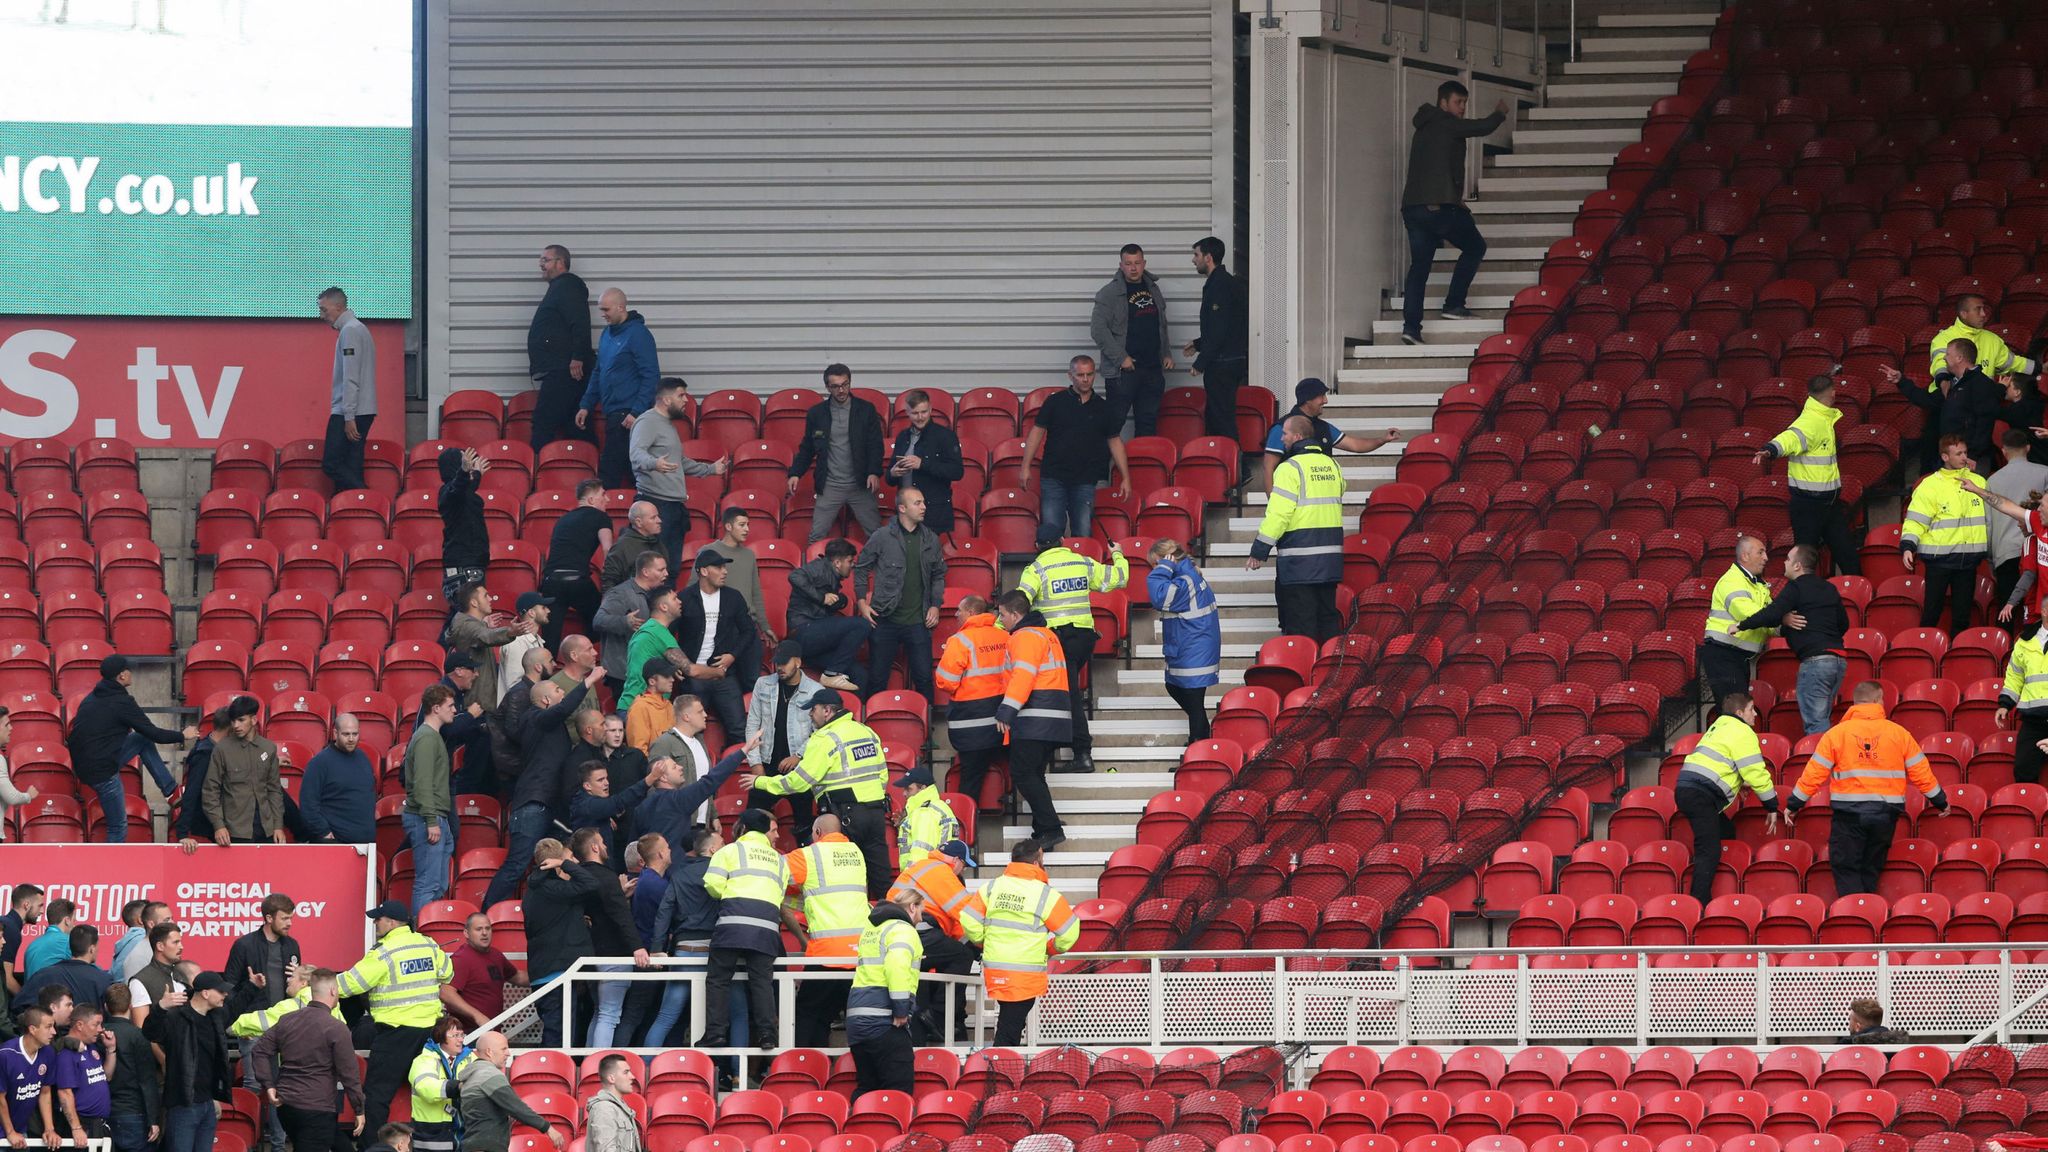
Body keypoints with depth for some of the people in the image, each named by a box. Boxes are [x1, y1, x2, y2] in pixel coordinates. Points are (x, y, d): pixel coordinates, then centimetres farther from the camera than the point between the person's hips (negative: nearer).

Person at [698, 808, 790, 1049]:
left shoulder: (730, 851, 11)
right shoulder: (779, 860, 25)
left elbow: (713, 884, 1)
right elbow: (781, 893, 17)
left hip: (734, 921, -3)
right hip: (767, 925, 3)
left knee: (718, 978, 1)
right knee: (762, 980, 3)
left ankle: (715, 1033, -6)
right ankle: (766, 1033, -8)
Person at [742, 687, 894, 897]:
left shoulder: (824, 739, -9)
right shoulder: (868, 733, 13)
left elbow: (799, 781, -9)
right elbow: (883, 774, 16)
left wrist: (761, 782, 1)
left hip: (845, 816, -7)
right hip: (876, 812, 7)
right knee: (880, 875, 8)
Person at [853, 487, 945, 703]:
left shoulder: (931, 541, 6)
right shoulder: (882, 537, -4)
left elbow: (939, 575, 18)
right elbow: (861, 568, 5)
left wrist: (935, 605, 6)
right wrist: (862, 602, -2)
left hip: (918, 621, 2)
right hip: (885, 620, -2)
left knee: (924, 678, 4)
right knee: (877, 678, 4)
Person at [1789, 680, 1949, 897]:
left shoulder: (1836, 733, -1)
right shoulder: (1899, 733, 3)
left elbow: (1814, 773, 0)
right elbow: (1921, 772, 8)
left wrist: (1794, 804, 11)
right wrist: (1940, 801, 23)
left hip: (1848, 813, -2)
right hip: (1885, 814, 2)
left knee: (1846, 870, 2)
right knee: (1870, 870, 13)